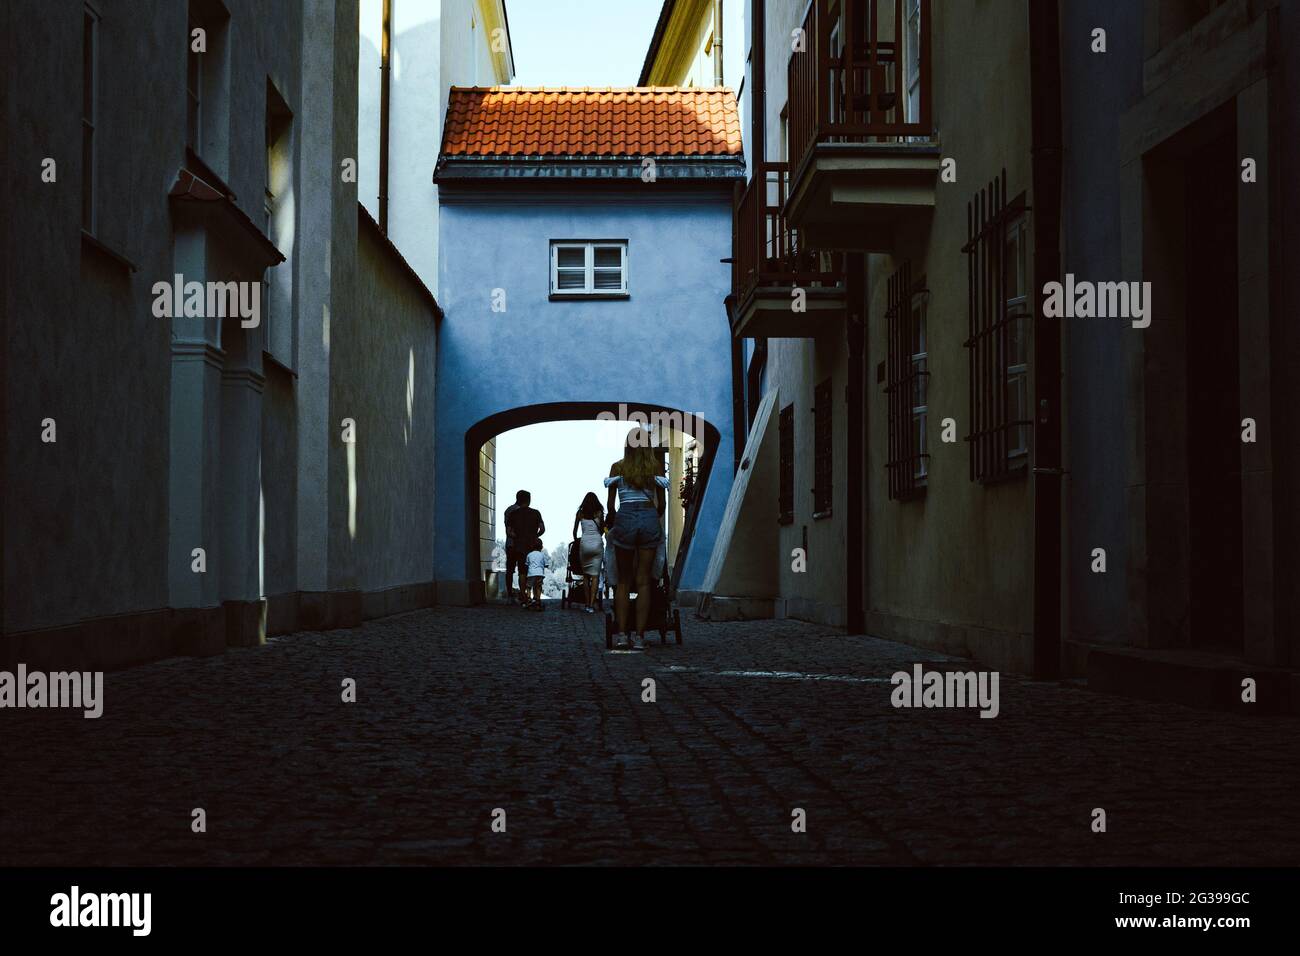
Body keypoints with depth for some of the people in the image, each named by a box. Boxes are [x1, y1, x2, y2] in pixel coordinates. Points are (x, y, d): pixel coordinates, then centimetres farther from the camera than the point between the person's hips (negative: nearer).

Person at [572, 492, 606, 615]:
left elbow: (574, 531, 14)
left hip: (584, 543, 1)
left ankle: (587, 604, 6)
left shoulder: (580, 513, 8)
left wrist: (576, 541, 32)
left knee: (585, 574, 10)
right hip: (597, 543, -1)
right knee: (595, 575, -3)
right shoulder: (600, 513, 6)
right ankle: (591, 605, -12)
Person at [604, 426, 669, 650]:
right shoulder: (656, 468, 7)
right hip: (650, 518, 1)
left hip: (626, 517, -1)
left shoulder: (618, 468, 5)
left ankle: (622, 633, 1)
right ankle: (639, 636, -2)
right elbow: (662, 503, 10)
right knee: (643, 581, 2)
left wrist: (612, 523, 24)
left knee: (623, 580, 8)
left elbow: (610, 504, 6)